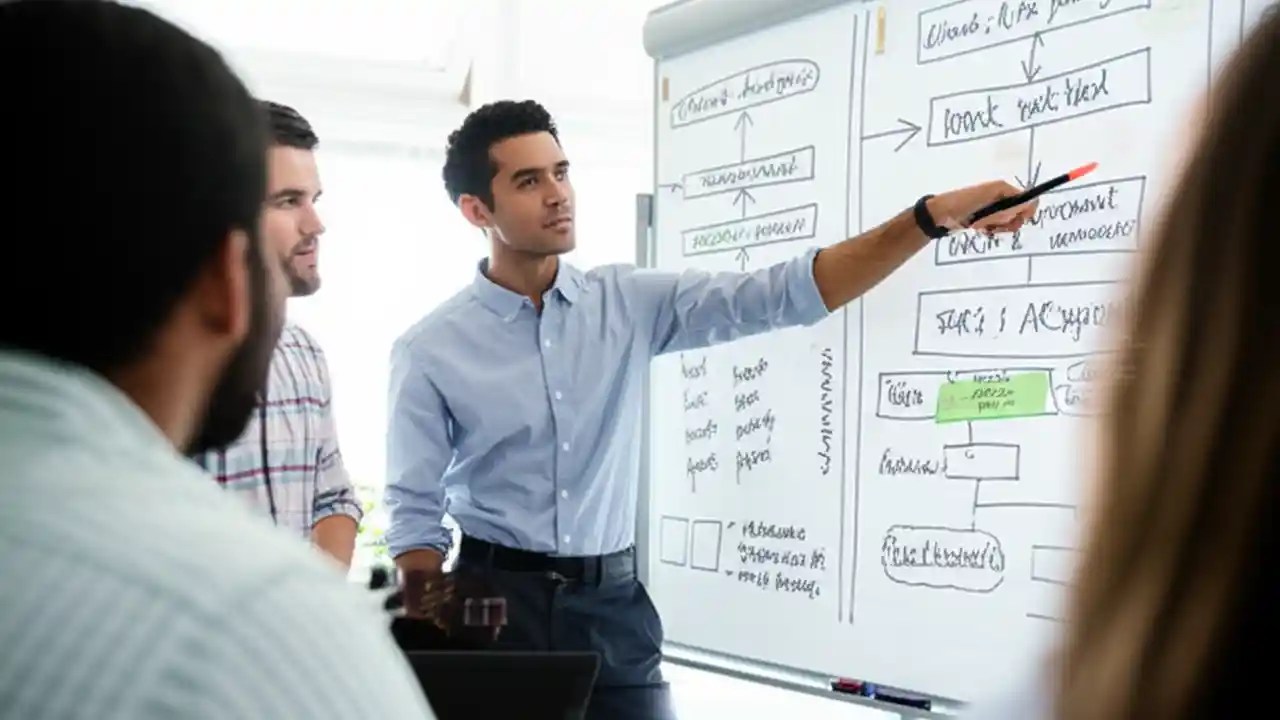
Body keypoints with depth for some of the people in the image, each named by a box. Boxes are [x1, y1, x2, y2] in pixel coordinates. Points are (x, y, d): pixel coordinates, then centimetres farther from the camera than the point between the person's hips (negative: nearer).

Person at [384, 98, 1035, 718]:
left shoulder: (627, 304, 1)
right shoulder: (431, 351, -5)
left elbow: (782, 294, -6)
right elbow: (415, 518, -2)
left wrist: (935, 216, -16)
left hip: (613, 604, 2)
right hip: (499, 604, -2)